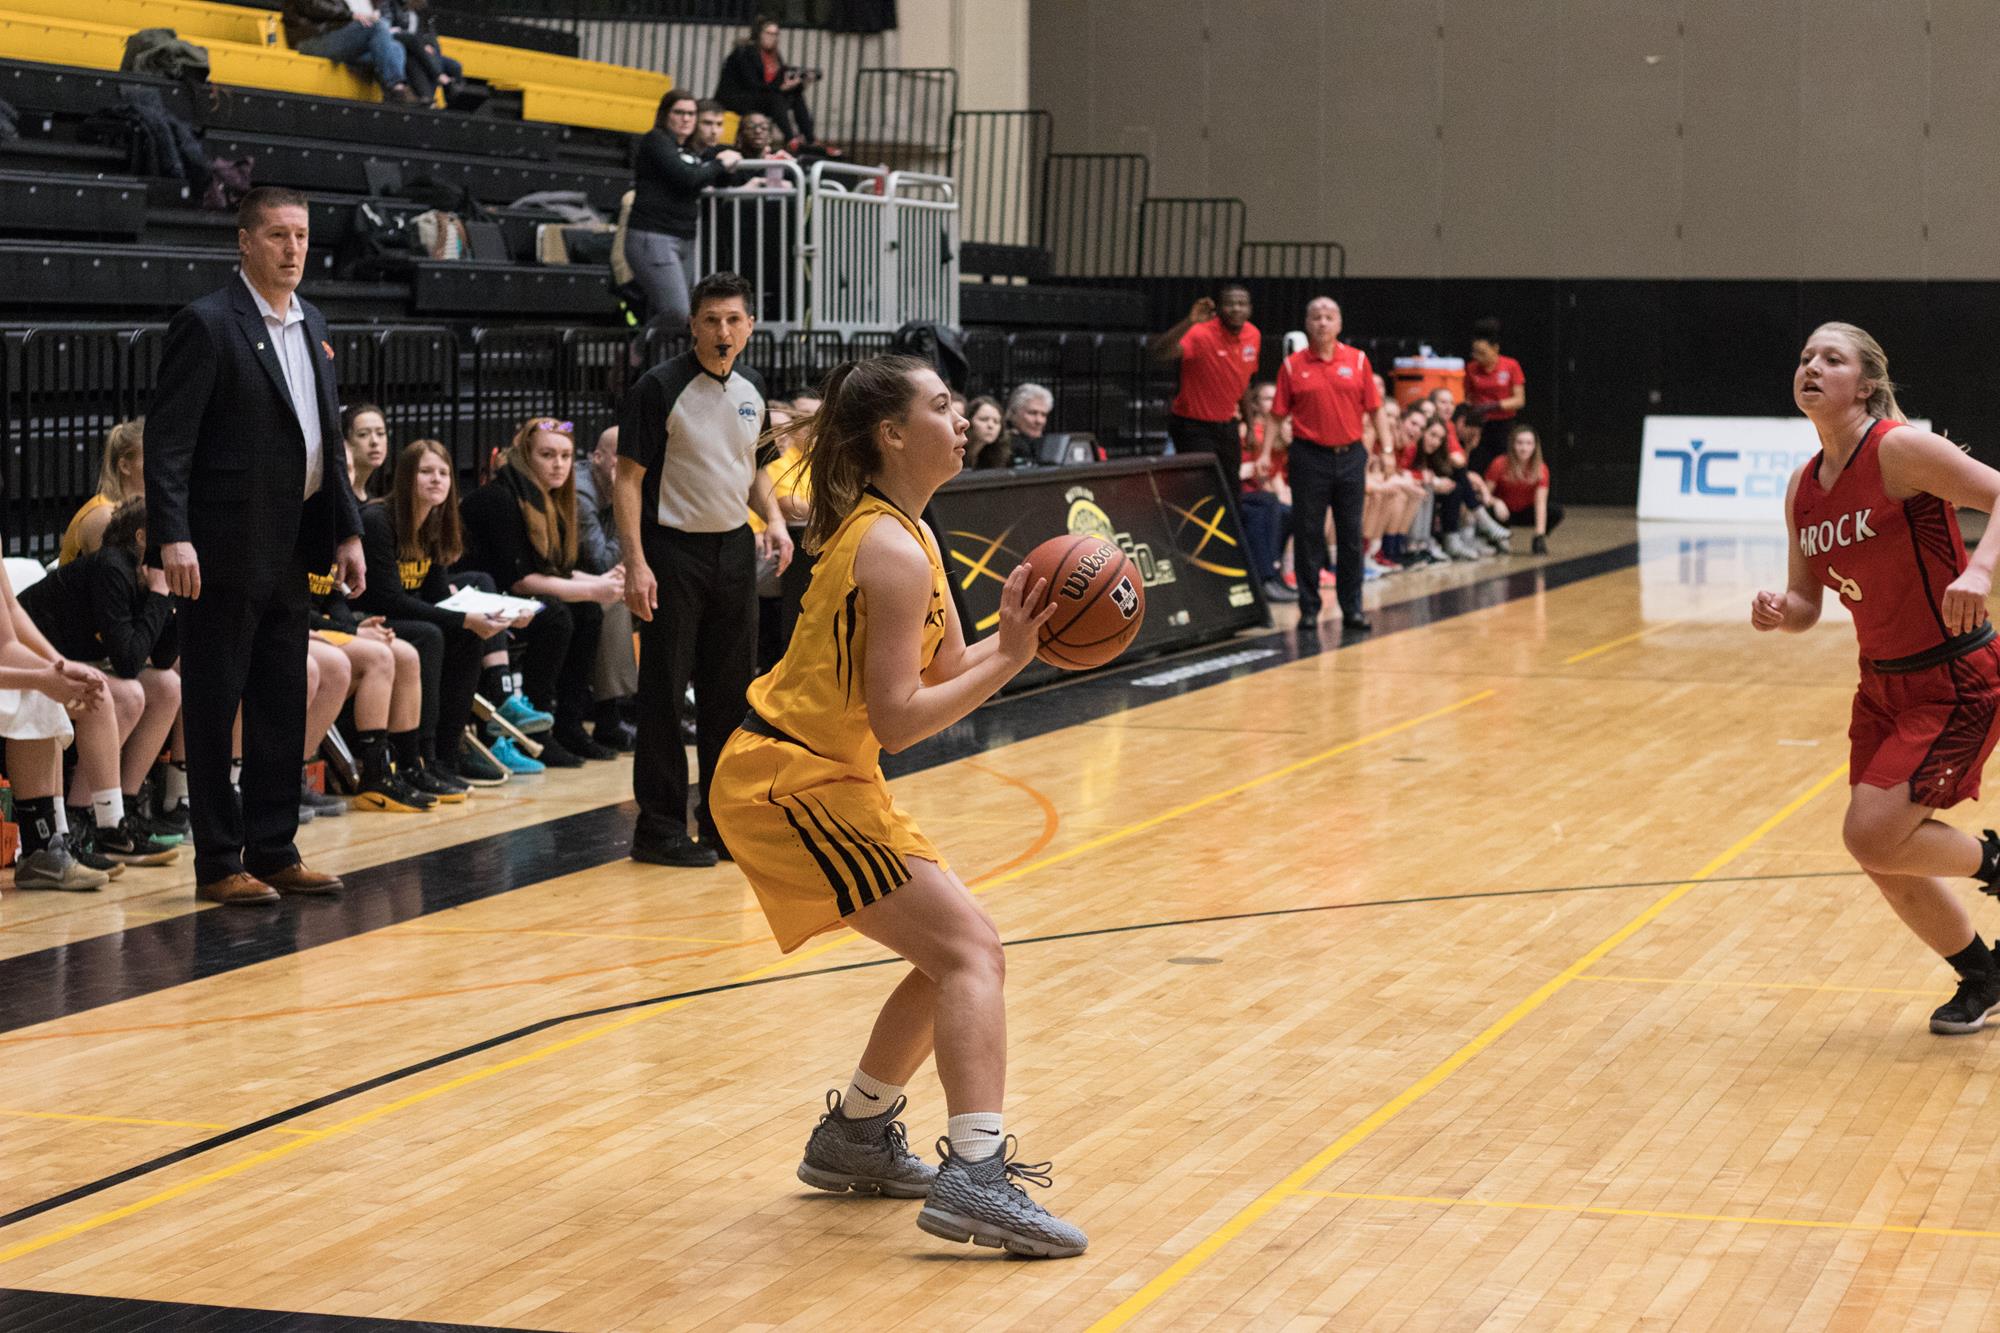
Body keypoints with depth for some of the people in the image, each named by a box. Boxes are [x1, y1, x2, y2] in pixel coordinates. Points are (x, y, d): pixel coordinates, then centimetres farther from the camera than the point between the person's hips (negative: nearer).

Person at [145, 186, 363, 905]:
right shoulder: (206, 324, -9)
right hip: (225, 550, -8)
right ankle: (218, 864, 6)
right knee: (214, 708, 0)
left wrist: (346, 530, 13)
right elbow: (168, 441, -14)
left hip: (291, 549, 8)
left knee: (284, 707, 11)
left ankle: (273, 852, 19)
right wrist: (173, 537, -23)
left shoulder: (311, 327, 15)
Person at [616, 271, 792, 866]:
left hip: (734, 549, 6)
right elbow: (628, 478, -11)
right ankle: (659, 827, 4)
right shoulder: (659, 388, -11)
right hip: (673, 550, -6)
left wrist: (774, 520, 3)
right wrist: (636, 563, -19)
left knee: (731, 688, 9)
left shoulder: (752, 390, 8)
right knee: (663, 690, -3)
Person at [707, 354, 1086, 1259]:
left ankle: (853, 1138, 29)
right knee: (971, 951, -16)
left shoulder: (897, 530, 12)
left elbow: (945, 670, 12)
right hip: (791, 782, -10)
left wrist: (1012, 637, -4)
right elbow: (898, 721, -23)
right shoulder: (893, 551, -18)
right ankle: (975, 1177, -25)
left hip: (816, 776, 10)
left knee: (951, 955, 17)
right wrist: (1007, 657, -21)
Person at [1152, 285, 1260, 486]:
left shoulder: (1253, 336, 0)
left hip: (1227, 424, 7)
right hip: (1193, 426, -7)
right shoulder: (1201, 335, -22)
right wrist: (1189, 323, -51)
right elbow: (1156, 352, -39)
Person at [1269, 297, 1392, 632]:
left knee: (1351, 535, 5)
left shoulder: (1357, 360, 4)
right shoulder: (1293, 365, 1)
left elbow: (1375, 409, 6)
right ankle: (1309, 608, 10)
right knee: (1308, 534, 2)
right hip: (1309, 455, -2)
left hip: (1350, 455, 2)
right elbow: (1278, 414, 3)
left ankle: (1352, 609, 13)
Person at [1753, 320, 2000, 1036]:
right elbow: (1806, 603, 10)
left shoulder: (1900, 448, -18)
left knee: (1872, 834, -17)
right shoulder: (1803, 489, 3)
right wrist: (1777, 611, -13)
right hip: (1883, 681, 7)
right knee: (1881, 853, 10)